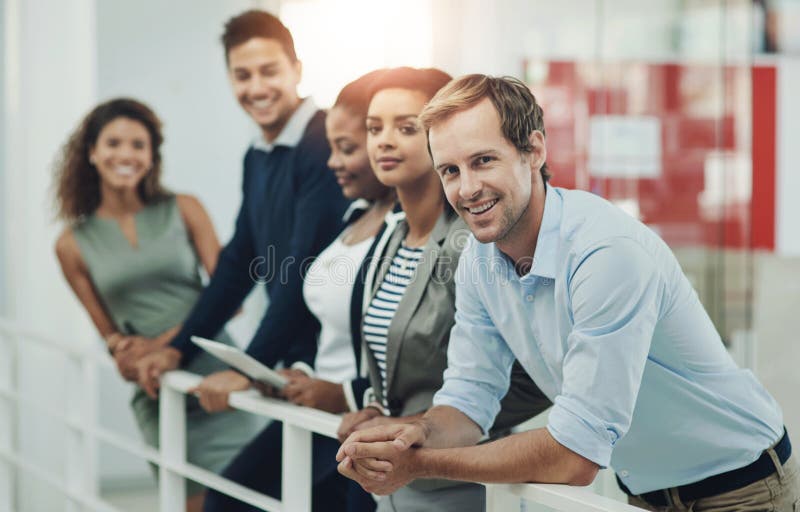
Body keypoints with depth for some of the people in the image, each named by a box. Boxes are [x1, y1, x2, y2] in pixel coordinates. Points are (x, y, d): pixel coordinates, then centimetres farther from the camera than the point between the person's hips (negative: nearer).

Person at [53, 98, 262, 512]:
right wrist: (124, 353, -10)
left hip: (217, 377, -1)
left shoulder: (184, 210, 4)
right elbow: (109, 332, 13)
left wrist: (164, 341, -11)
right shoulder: (74, 245, 7)